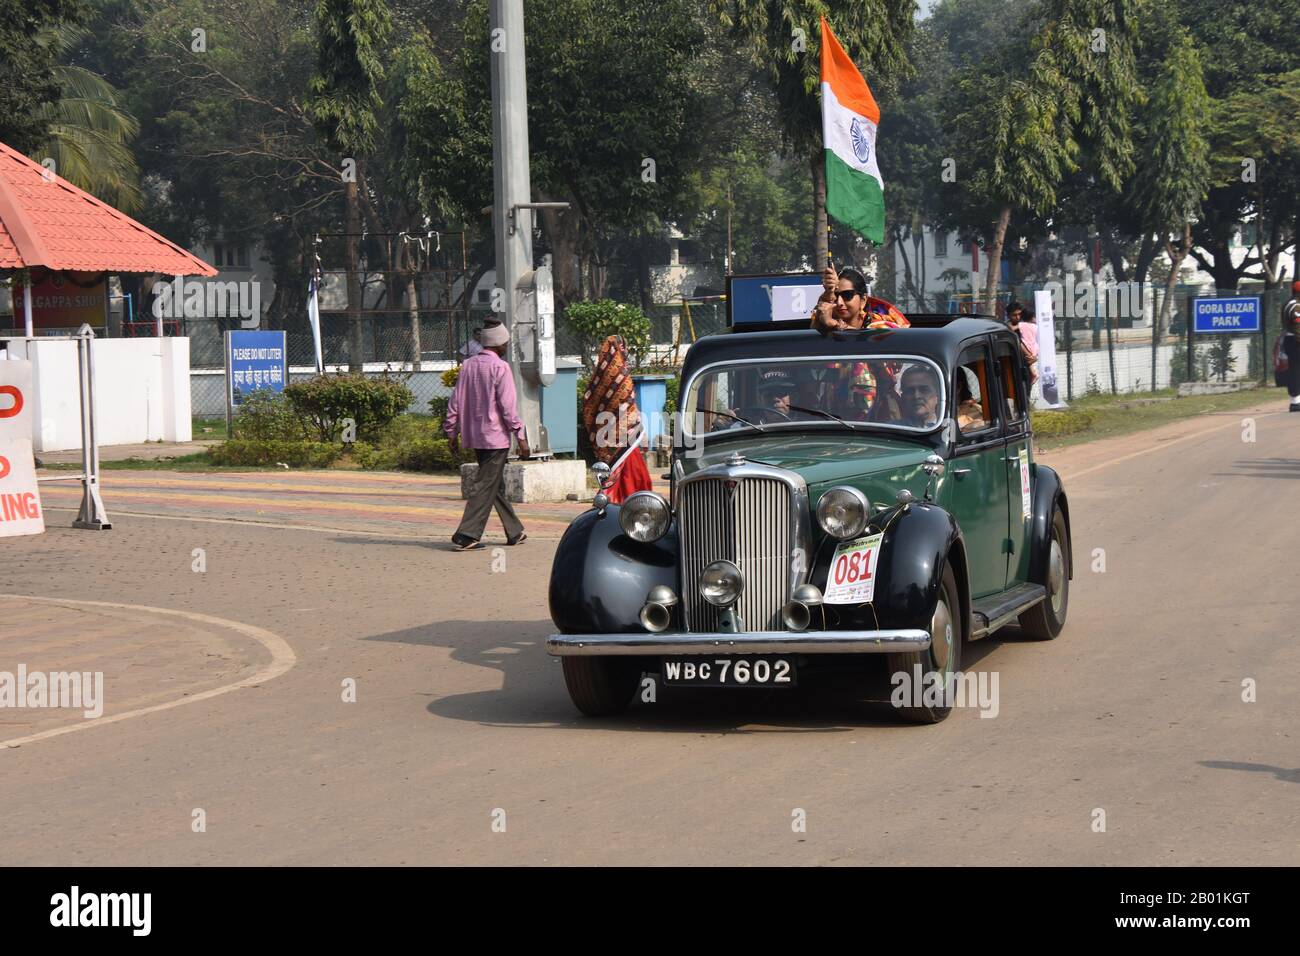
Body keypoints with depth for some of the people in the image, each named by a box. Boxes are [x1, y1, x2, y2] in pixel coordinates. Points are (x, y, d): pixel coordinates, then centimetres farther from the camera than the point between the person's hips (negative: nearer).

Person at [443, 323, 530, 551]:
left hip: (474, 436, 7)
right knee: (485, 487, -5)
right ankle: (466, 536, -11)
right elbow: (507, 405, -15)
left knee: (497, 484, 16)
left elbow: (455, 401, 10)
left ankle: (515, 532, 25)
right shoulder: (500, 367, -12)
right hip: (496, 436, -7)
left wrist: (452, 432, 16)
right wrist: (521, 436, -11)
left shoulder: (468, 365, 8)